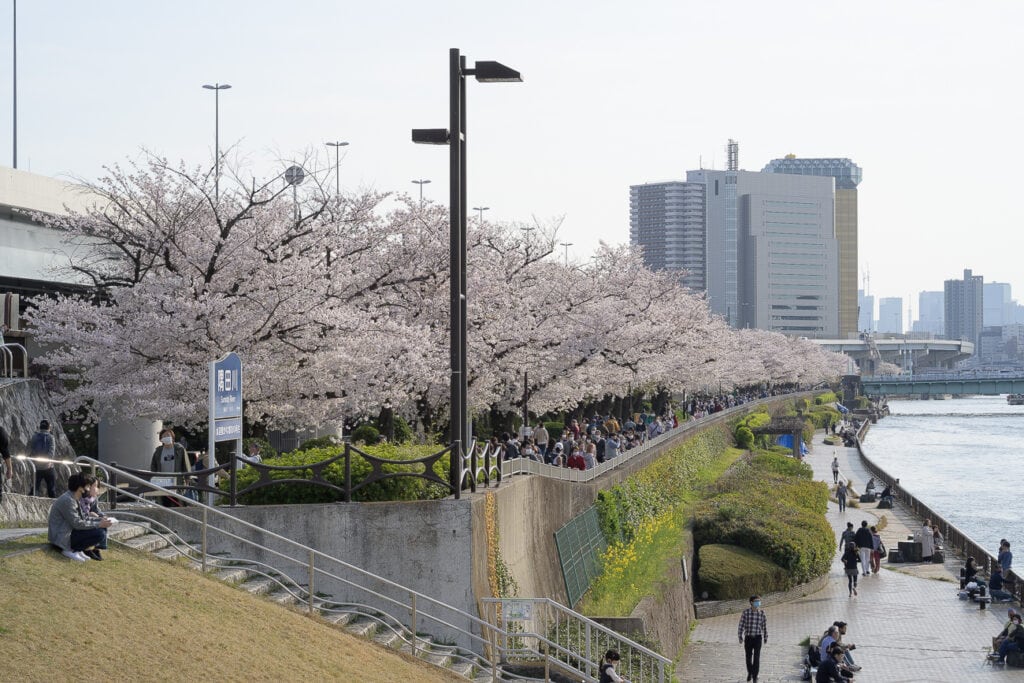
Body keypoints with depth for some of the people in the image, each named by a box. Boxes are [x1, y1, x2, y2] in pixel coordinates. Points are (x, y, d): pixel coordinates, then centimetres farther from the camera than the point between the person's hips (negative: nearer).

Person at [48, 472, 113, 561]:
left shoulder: (75, 499, 11)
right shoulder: (67, 500, -21)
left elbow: (82, 519, 15)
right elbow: (77, 523, -23)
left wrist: (100, 520, 4)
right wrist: (99, 524, -19)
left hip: (69, 532, 10)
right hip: (61, 537, -10)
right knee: (100, 534, -22)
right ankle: (69, 550, -13)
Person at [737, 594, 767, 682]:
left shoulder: (762, 613, -4)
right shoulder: (746, 612, -8)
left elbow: (764, 626, 5)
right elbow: (741, 625, -4)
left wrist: (765, 638, 10)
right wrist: (740, 637, -7)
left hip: (757, 638, -1)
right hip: (748, 638, 1)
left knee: (756, 658, -9)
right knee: (748, 658, 11)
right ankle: (750, 672, 38)